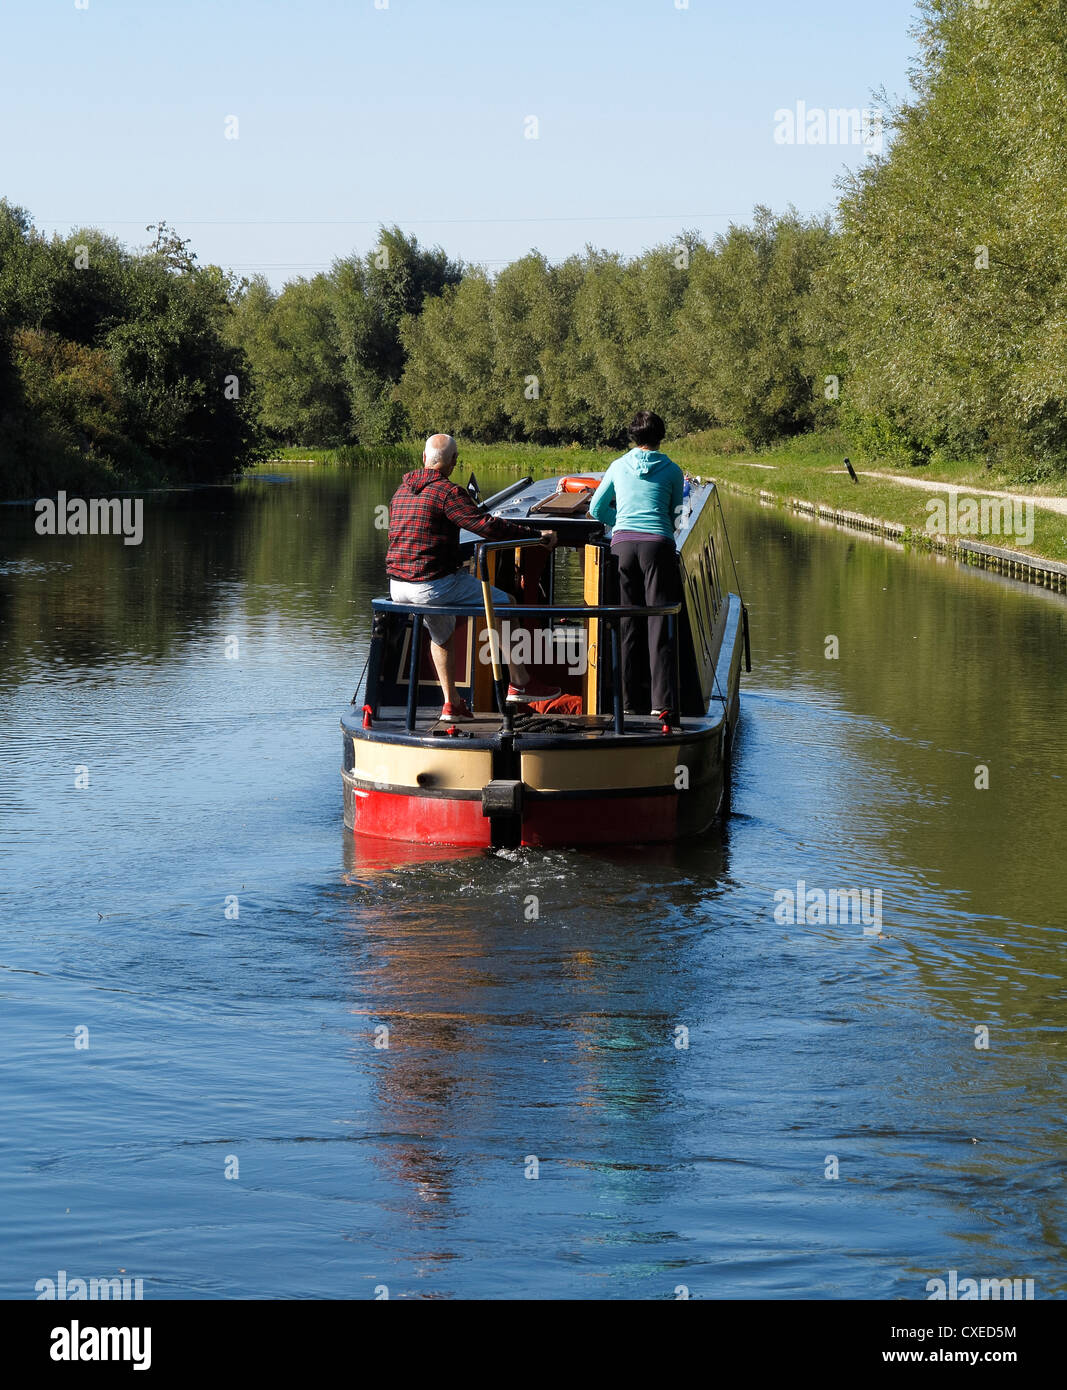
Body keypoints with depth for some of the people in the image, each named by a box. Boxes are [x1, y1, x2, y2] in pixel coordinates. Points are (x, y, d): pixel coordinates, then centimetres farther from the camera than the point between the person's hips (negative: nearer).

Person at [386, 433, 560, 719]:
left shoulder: (402, 490, 13)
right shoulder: (447, 492, -13)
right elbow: (488, 526, -19)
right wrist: (538, 535, -13)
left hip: (397, 587, 8)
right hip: (434, 585, -8)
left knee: (443, 631, 32)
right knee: (505, 603, 7)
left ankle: (451, 703, 30)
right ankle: (520, 683, 10)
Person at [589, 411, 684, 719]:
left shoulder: (619, 466, 13)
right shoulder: (671, 470, 8)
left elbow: (596, 509, 18)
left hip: (622, 543, 2)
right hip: (657, 544, -2)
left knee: (627, 624, 7)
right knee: (659, 624, -2)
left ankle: (630, 700, 8)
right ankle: (661, 702, -7)